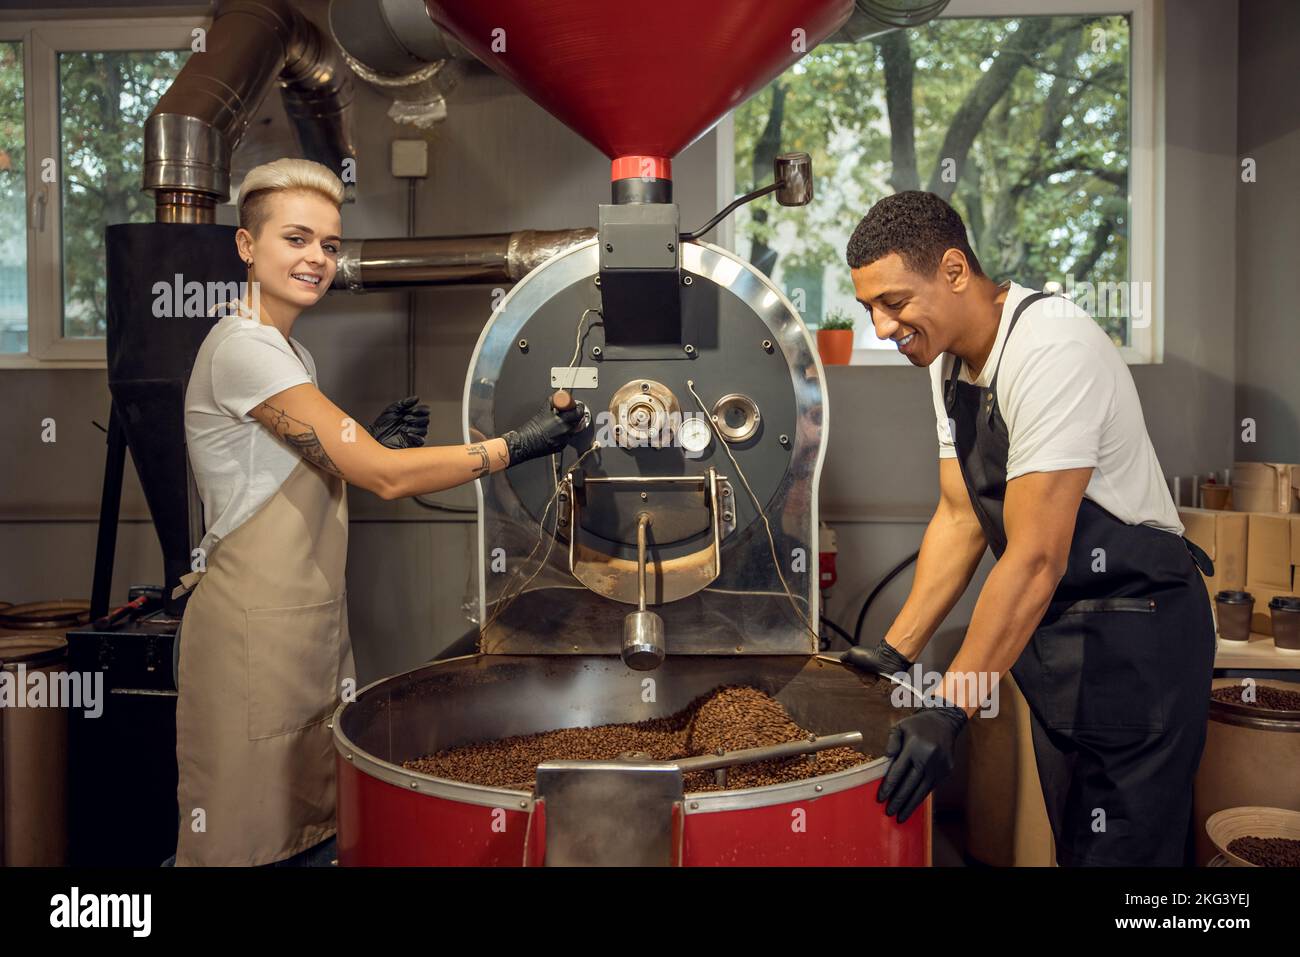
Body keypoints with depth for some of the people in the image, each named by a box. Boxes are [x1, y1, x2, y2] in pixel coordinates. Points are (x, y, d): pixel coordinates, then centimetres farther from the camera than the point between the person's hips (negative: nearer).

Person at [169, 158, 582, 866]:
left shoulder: (287, 351, 13)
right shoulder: (244, 347, -17)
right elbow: (386, 478, -23)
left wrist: (373, 442, 1)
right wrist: (519, 444, -19)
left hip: (310, 621, 9)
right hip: (256, 628, -9)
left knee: (312, 828, 16)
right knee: (252, 838, 5)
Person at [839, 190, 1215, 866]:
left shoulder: (1050, 348, -25)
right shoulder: (949, 361, 2)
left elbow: (1036, 558, -28)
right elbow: (960, 517, 6)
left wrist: (949, 711, -26)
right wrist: (896, 651, 1)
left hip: (1133, 635, -8)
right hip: (1051, 632, 8)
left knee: (1120, 849, 1)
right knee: (1073, 842, 20)